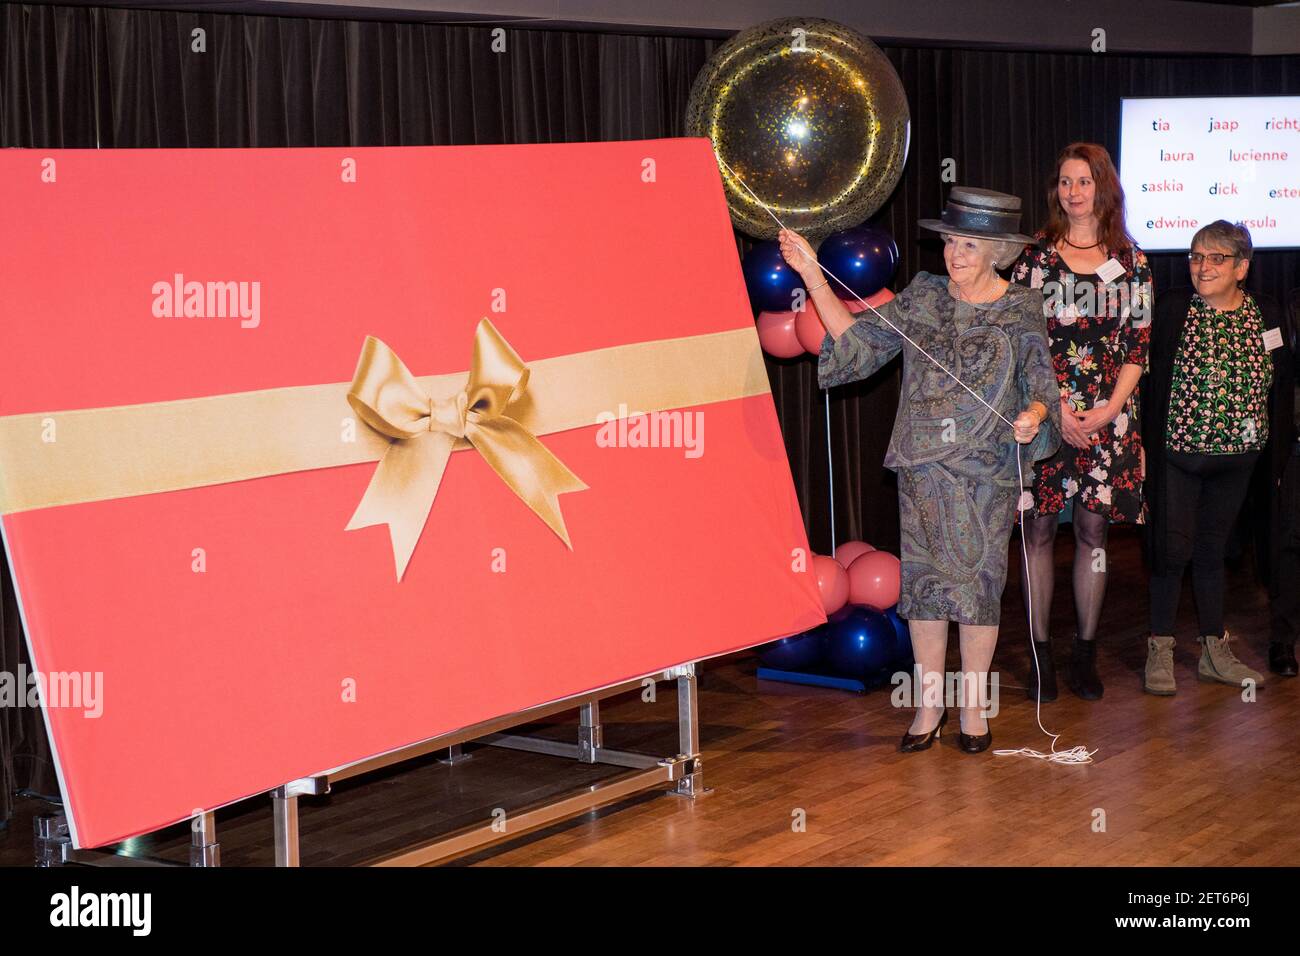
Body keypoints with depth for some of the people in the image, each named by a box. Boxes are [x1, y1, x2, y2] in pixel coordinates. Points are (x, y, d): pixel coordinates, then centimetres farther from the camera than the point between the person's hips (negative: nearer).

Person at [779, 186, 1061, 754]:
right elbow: (858, 339, 4)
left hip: (987, 471, -2)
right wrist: (813, 276, -1)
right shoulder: (923, 297, 7)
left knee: (977, 581, 3)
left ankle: (973, 706, 17)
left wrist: (1034, 415, -21)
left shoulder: (1021, 309, 0)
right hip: (922, 467, 2)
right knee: (922, 579, 6)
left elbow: (1041, 385, 2)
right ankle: (929, 704, 18)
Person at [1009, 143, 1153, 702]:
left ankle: (1084, 655, 13)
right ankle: (1041, 652, 8)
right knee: (1040, 529, 0)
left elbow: (1138, 345, 5)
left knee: (1094, 531, 4)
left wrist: (1109, 409, -8)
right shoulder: (1036, 256, 3)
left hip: (1107, 417, 1)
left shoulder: (1131, 262, 7)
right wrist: (1056, 406, -11)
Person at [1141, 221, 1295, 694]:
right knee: (1171, 549, -2)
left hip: (1237, 458, 3)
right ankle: (1159, 651, 9)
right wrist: (1146, 448, -9)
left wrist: (1278, 454, 8)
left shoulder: (1267, 315, 1)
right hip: (1177, 454, -3)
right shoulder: (1173, 309, -7)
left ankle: (1215, 651, 22)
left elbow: (1282, 388, 8)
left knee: (1212, 549, 13)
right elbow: (1153, 381, -6)